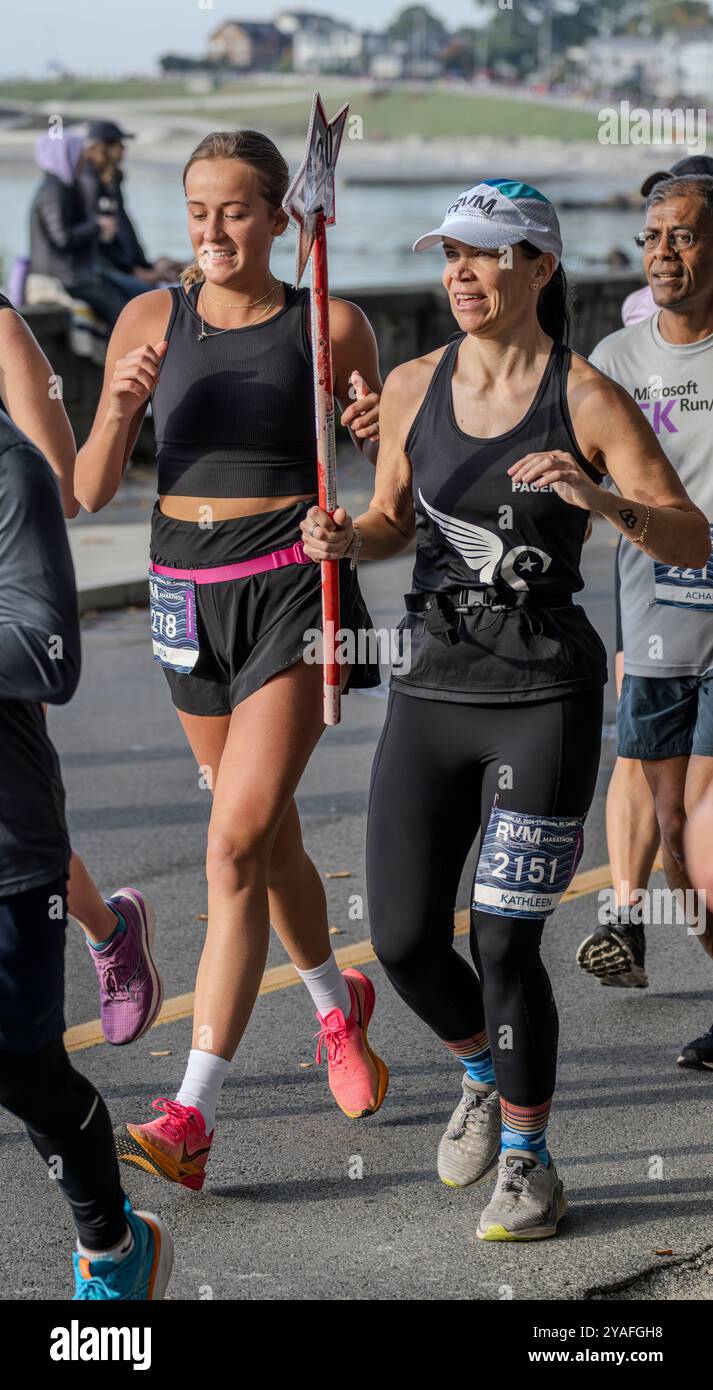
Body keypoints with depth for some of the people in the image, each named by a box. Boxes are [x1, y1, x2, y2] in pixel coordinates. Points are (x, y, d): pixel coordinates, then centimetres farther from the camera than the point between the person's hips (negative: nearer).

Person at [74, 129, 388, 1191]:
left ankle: (190, 1120, -17)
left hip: (294, 588, -4)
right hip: (189, 590, 5)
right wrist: (119, 407, -17)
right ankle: (339, 1004, 47)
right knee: (268, 835, 19)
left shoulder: (329, 327, -3)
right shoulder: (152, 319, 3)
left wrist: (380, 432, -14)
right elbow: (89, 491, 2)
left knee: (236, 845, -15)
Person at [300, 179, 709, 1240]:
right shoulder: (413, 388, 5)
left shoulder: (588, 401, -7)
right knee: (404, 942, 2)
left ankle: (528, 1158, 17)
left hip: (547, 698, -4)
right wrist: (344, 538, -5)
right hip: (432, 689, 4)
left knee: (504, 946, -5)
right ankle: (486, 1073, 34)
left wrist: (599, 499, -26)